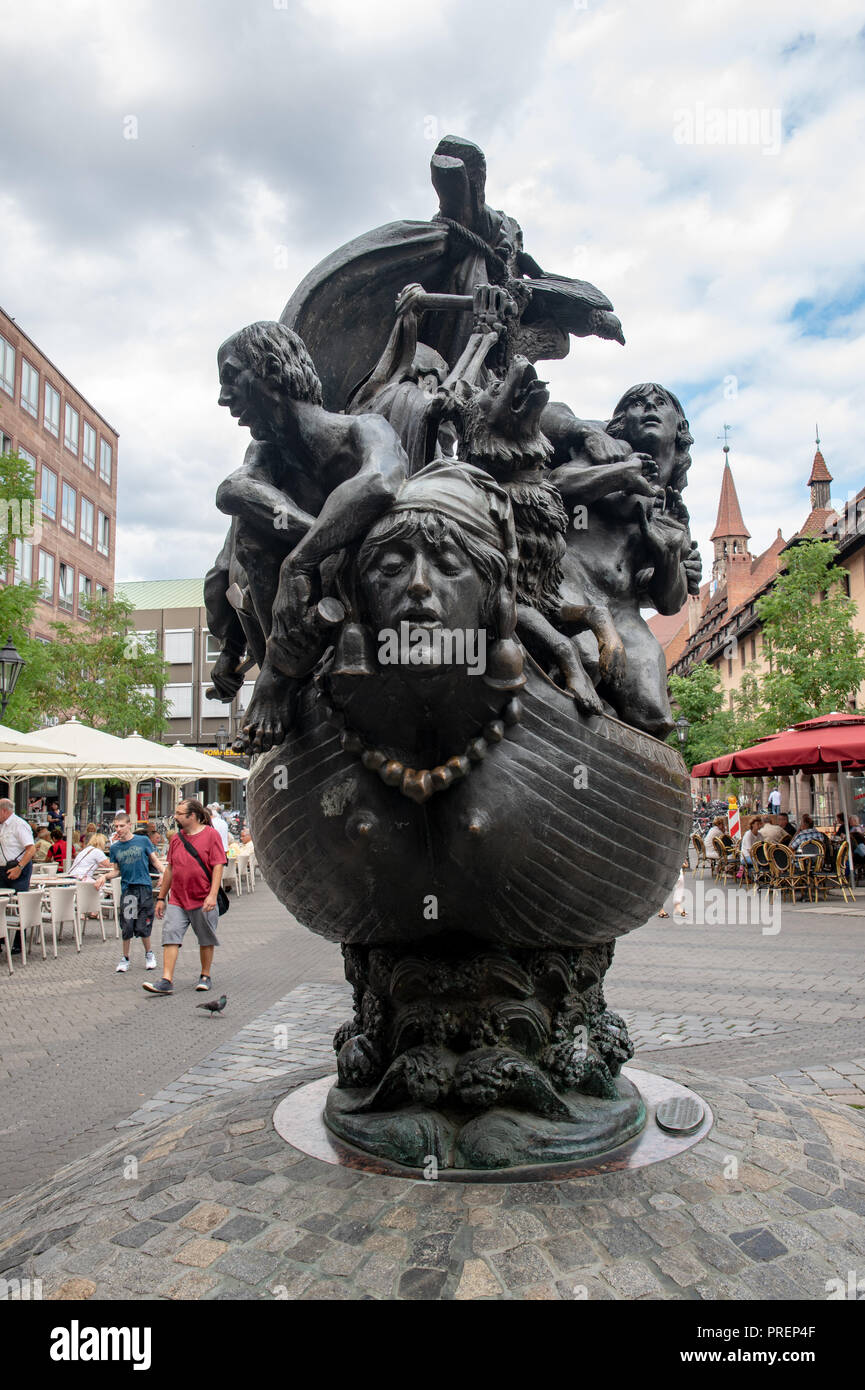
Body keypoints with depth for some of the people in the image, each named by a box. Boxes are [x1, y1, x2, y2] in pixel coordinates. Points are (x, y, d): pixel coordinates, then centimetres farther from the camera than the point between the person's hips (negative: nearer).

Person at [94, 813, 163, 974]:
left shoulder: (143, 841, 1)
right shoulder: (115, 848, 8)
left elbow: (155, 861, 6)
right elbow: (116, 871, 13)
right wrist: (105, 876, -6)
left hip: (144, 887, -2)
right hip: (127, 889, 2)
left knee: (143, 927, -2)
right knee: (127, 926, -1)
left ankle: (149, 954, 22)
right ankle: (125, 958, 18)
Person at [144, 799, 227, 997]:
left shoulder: (211, 835, -7)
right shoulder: (176, 839, 9)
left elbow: (218, 866, -11)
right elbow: (170, 869, 16)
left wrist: (213, 895, -20)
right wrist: (161, 898, 16)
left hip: (203, 900, -4)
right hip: (176, 899, 4)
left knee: (206, 940, 8)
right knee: (170, 937, -6)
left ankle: (205, 977, 24)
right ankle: (167, 981, -5)